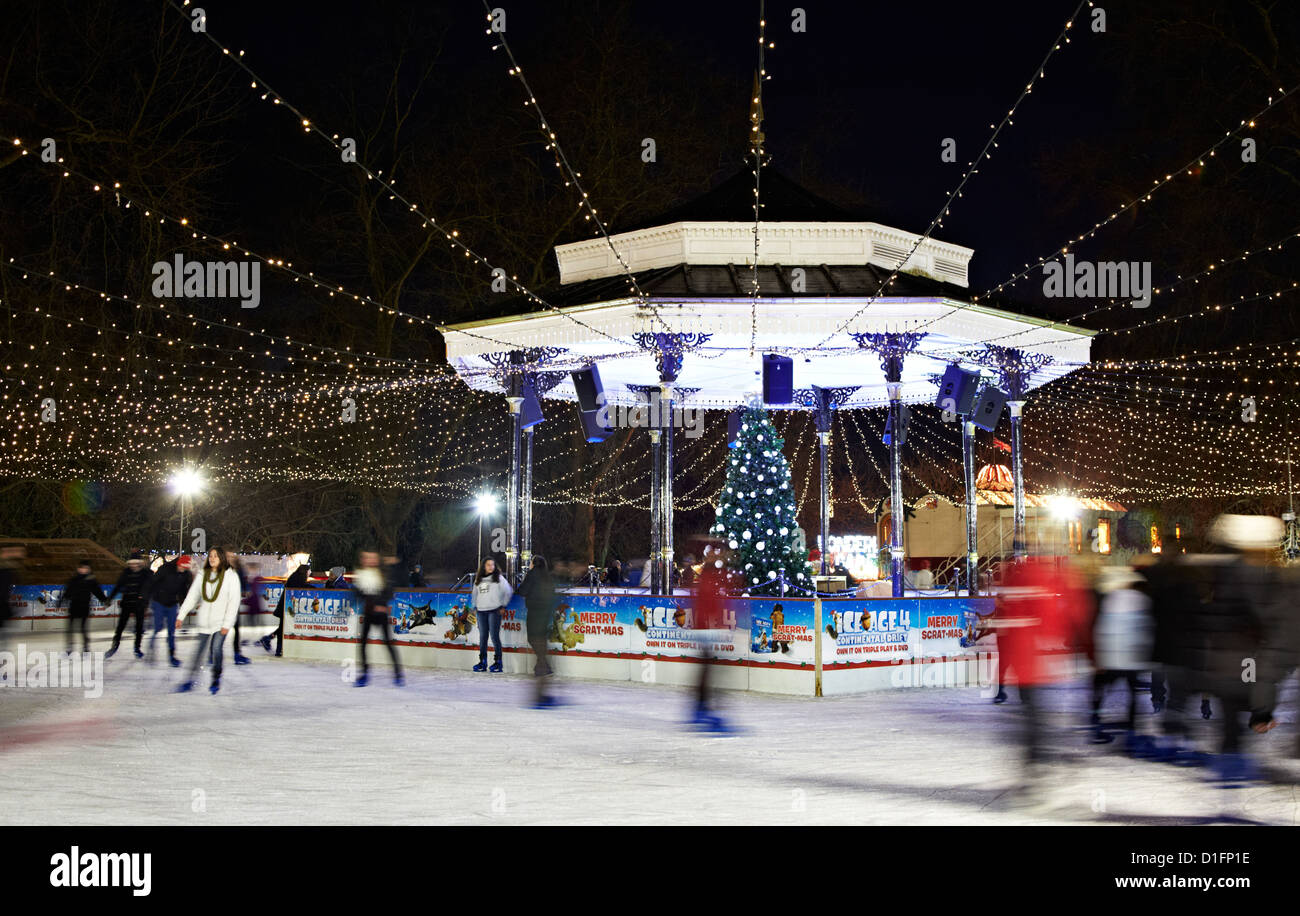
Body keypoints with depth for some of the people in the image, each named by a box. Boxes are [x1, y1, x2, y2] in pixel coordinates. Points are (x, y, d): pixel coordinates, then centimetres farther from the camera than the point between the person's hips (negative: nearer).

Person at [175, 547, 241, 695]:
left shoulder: (231, 576, -7)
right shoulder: (202, 575, 4)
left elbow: (234, 601, -9)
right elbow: (192, 596, 7)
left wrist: (227, 624, -14)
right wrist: (181, 615, 2)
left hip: (222, 621, -3)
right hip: (205, 621, 3)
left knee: (216, 648, -15)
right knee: (200, 651, 6)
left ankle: (216, 680, 0)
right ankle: (190, 681, 15)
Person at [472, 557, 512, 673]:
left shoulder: (499, 578, 1)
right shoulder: (478, 580, 15)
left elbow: (508, 592, 2)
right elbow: (475, 594, 26)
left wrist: (503, 606, 0)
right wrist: (475, 607, 17)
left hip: (494, 611, -5)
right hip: (481, 611, 5)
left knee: (495, 637, -8)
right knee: (482, 637, 7)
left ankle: (498, 663, -5)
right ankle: (482, 662, 12)